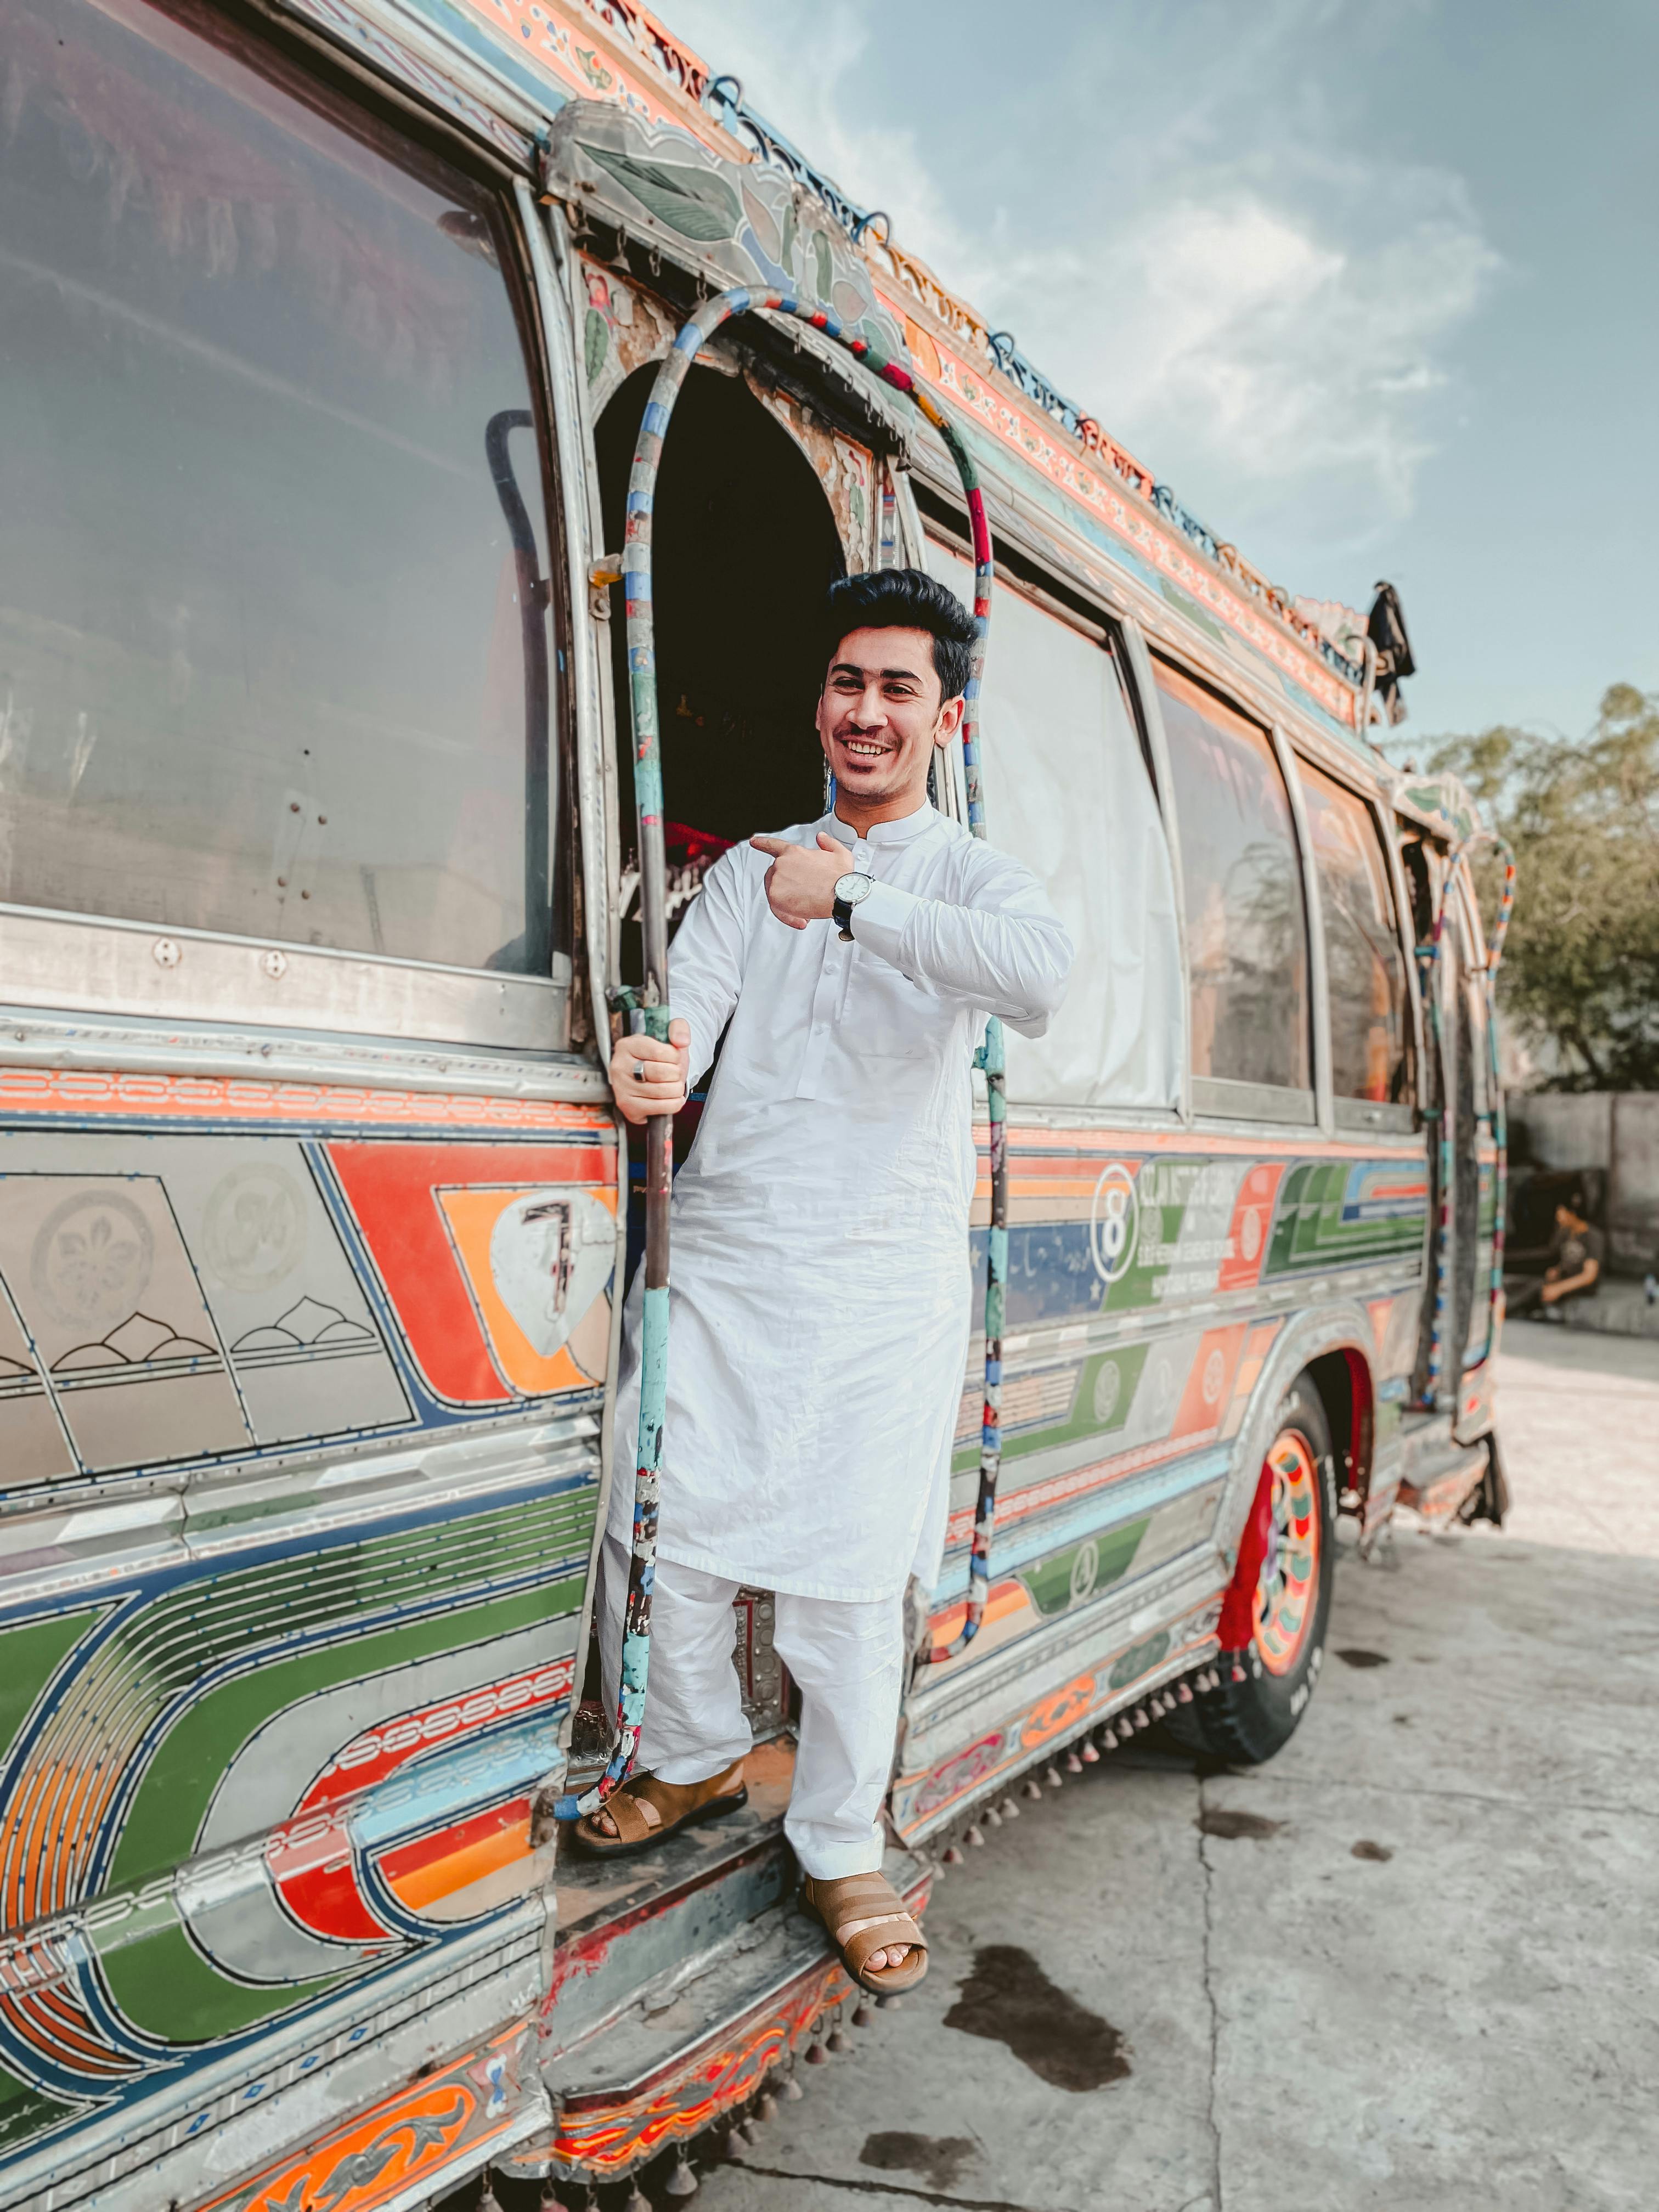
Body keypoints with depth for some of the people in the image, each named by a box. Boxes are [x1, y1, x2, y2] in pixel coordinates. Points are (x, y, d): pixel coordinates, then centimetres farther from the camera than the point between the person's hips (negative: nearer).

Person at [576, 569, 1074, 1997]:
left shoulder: (970, 875, 3)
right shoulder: (752, 869, 15)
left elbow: (1041, 975, -21)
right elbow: (688, 1003, -1)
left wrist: (851, 899, -22)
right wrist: (652, 1064, -24)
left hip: (879, 1282, -3)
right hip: (719, 1253, 3)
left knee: (846, 1576, -1)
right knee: (659, 1531, 5)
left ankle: (843, 1848, 22)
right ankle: (697, 1757, 34)